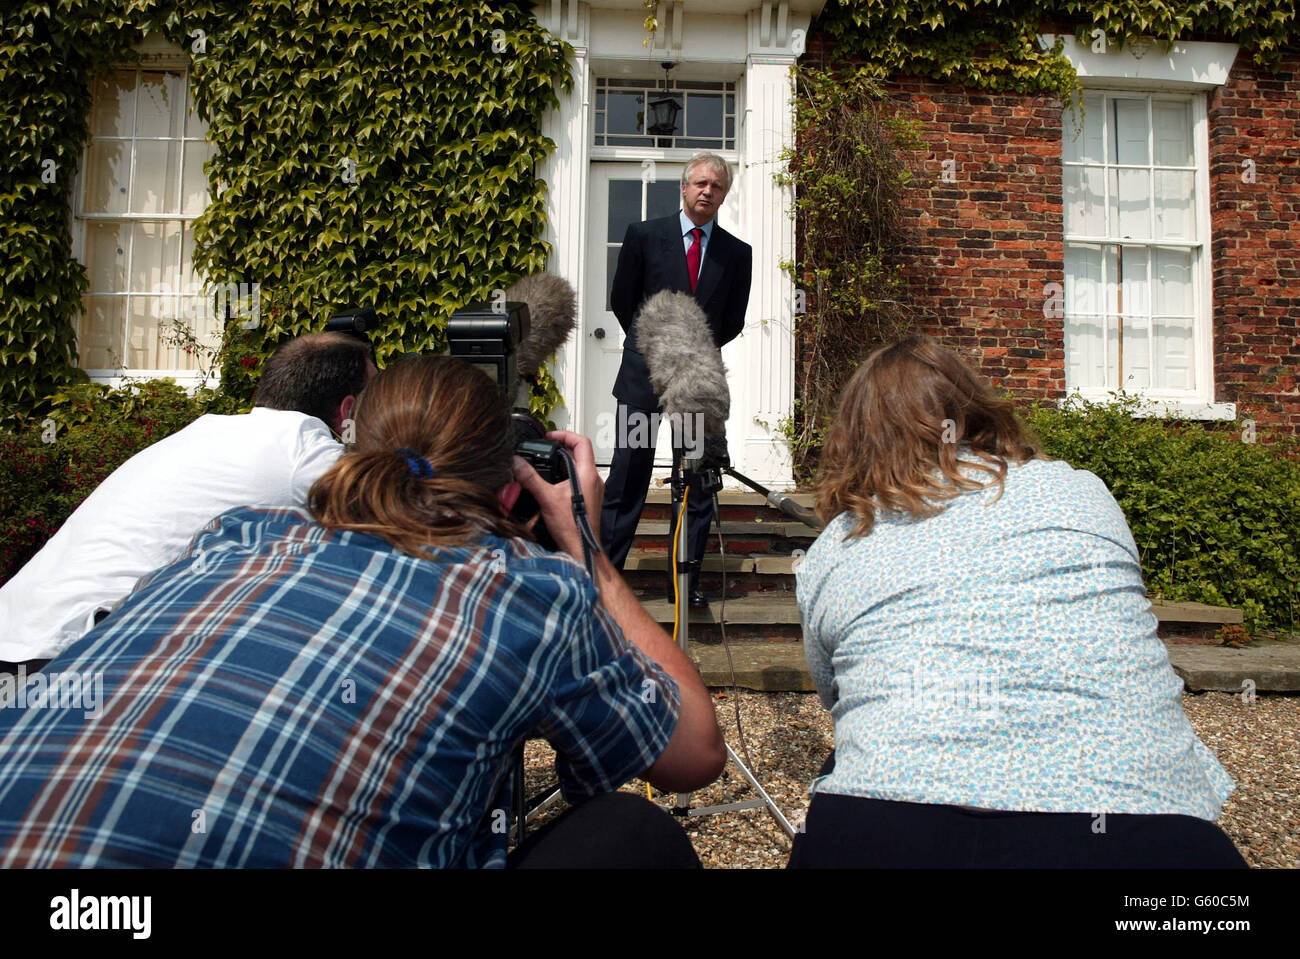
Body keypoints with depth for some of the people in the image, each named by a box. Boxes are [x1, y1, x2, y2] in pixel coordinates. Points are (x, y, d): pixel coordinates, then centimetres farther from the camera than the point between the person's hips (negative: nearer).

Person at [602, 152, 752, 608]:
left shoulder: (737, 252, 9)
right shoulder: (644, 235, 3)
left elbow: (733, 321, 16)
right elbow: (621, 300, 10)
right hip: (644, 371, -2)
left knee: (700, 482, 4)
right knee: (627, 480, -1)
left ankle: (690, 580, 14)